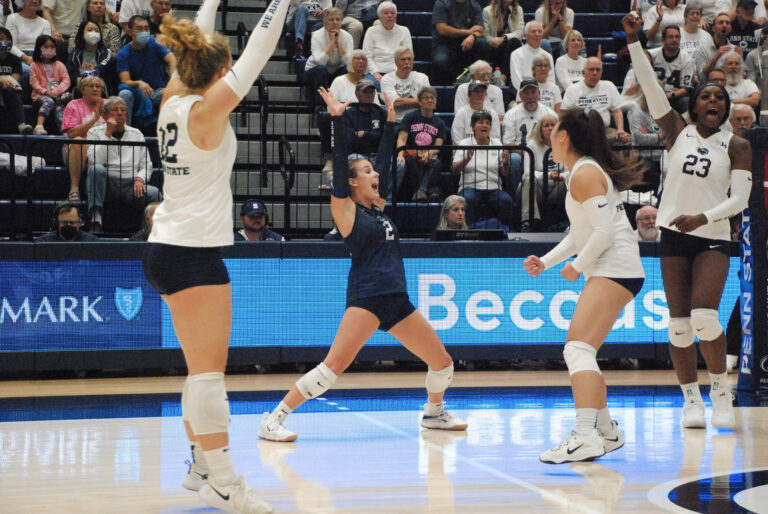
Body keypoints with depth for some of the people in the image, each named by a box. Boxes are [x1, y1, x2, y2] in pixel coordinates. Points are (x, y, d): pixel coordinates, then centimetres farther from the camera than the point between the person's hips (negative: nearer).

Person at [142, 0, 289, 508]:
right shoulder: (206, 110, -13)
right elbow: (256, 53, -13)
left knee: (204, 368, 16)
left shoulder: (173, 100, 7)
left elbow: (197, 50, 22)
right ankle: (222, 484, -7)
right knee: (209, 370, -8)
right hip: (192, 252, -9)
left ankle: (203, 465, 23)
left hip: (171, 249, 9)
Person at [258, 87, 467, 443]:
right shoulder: (346, 209, 1)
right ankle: (273, 420, -15)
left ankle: (434, 412, 36)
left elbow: (386, 158, 24)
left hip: (397, 300, 8)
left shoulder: (377, 207, 18)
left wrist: (391, 121, 23)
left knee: (442, 362, 10)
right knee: (334, 365, -19)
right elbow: (340, 164, -9)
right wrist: (337, 120, -12)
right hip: (366, 298, -8)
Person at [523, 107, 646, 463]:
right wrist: (546, 261, 19)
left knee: (579, 349, -22)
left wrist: (576, 267, -9)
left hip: (615, 269, -11)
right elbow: (582, 233, 28)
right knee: (578, 351, 19)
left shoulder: (584, 174, -11)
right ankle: (605, 430, 29)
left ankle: (586, 437, -35)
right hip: (607, 271, 11)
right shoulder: (589, 170, 20)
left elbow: (604, 231, -20)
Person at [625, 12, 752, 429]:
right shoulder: (678, 133, 3)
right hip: (674, 236, 2)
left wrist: (704, 217, -21)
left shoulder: (737, 147, 0)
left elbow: (740, 199, -6)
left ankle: (721, 394, 1)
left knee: (704, 316, -17)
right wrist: (633, 42, -13)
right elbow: (650, 87, -5)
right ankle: (691, 400, 10)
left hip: (713, 238, -2)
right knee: (679, 322, 0)